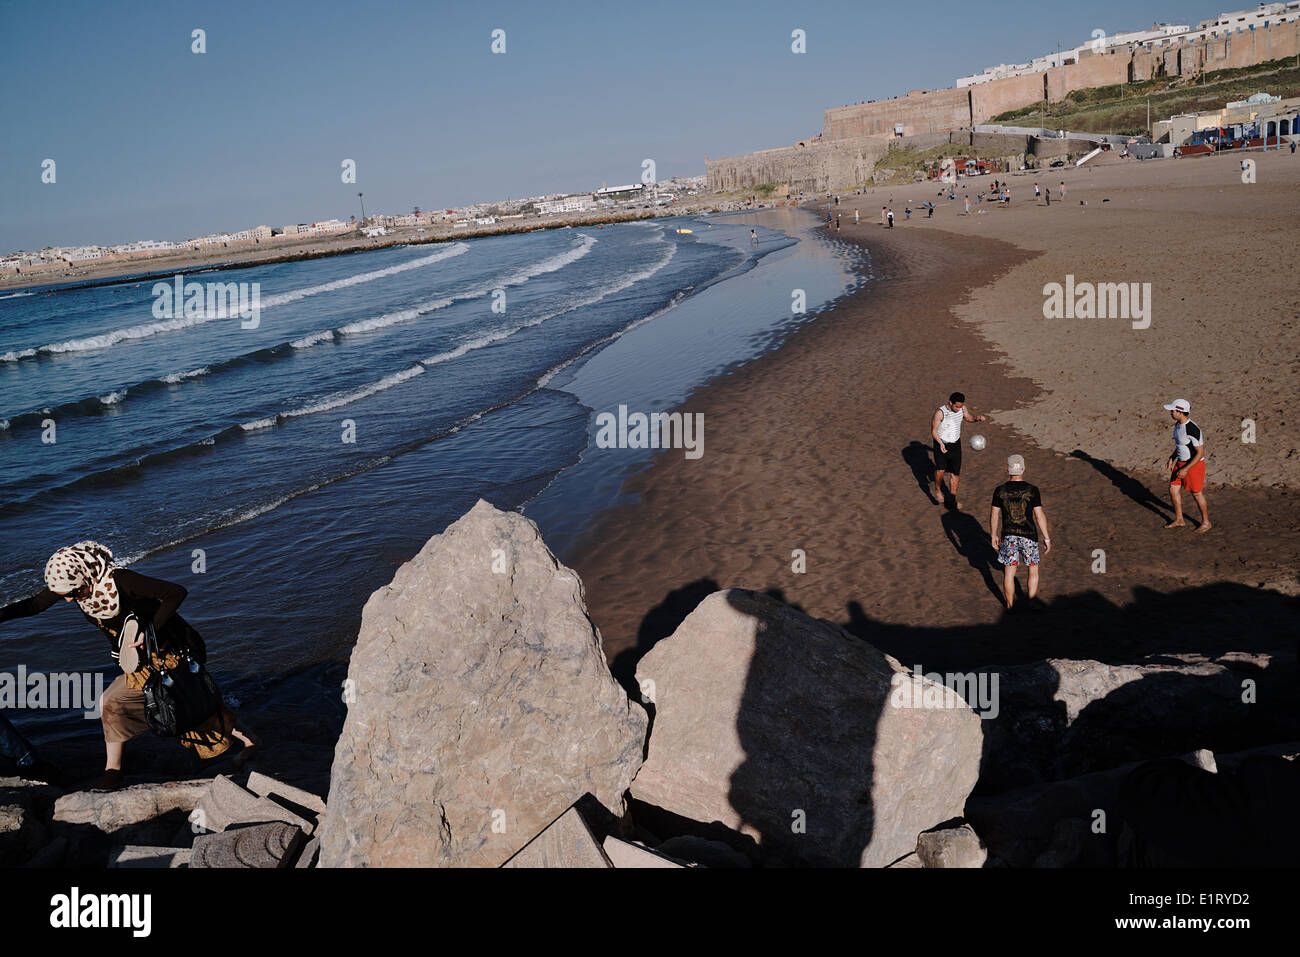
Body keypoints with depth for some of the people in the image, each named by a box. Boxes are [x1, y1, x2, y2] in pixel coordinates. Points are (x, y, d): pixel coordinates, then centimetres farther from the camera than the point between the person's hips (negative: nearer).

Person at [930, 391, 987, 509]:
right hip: (941, 444, -4)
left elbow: (968, 418, 15)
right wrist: (940, 443, -32)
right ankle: (938, 490, 6)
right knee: (940, 469, -21)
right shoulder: (940, 412, -22)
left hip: (955, 444, 4)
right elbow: (933, 431, -16)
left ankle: (953, 497, 23)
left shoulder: (963, 408, -7)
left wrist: (976, 418, -8)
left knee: (955, 472, 7)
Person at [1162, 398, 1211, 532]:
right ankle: (1179, 520, 28)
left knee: (1197, 494, 7)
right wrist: (1171, 459, 9)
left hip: (1194, 464, -9)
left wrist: (1186, 469, -24)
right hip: (1181, 462, 9)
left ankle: (1206, 522, 27)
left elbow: (1200, 453, -24)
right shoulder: (1178, 424, 0)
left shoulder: (1192, 429, -28)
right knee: (1173, 489, 12)